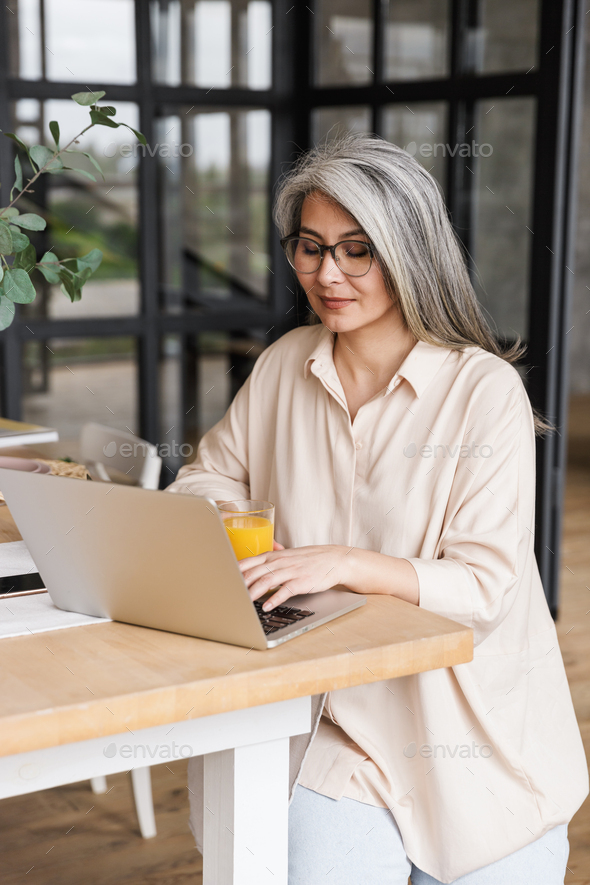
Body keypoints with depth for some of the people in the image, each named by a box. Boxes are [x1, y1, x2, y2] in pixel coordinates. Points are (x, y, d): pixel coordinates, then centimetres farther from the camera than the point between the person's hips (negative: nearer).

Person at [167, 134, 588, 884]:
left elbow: (486, 585, -15)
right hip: (336, 723, 2)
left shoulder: (486, 391, -11)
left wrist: (347, 563, -29)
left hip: (473, 728, -2)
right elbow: (212, 474, 17)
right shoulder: (284, 365, 5)